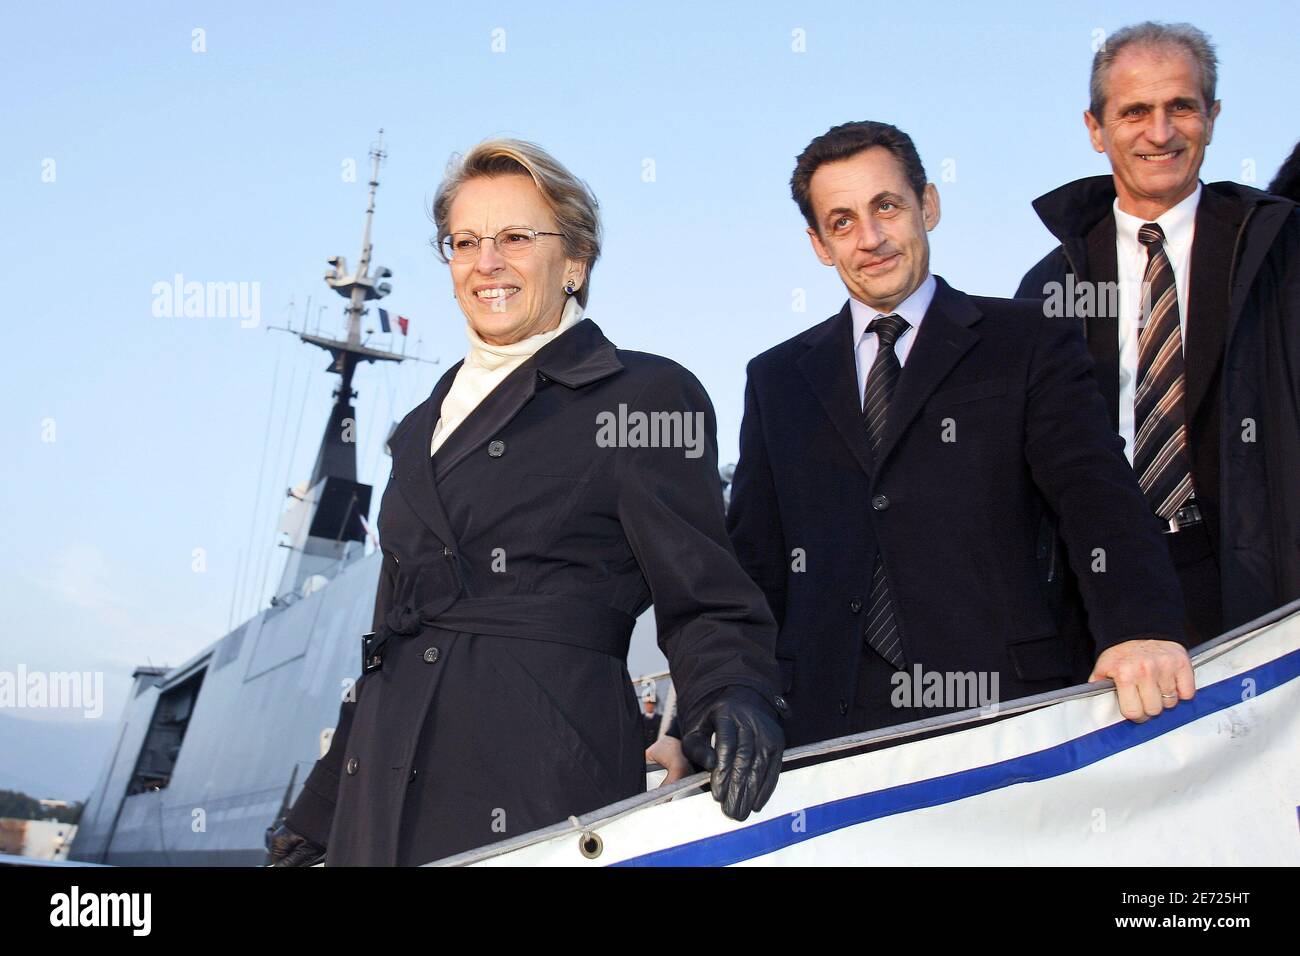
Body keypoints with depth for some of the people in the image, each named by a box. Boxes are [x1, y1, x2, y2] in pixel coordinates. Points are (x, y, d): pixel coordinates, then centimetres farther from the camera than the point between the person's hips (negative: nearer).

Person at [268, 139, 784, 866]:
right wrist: (317, 820, 19)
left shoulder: (647, 395, -2)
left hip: (544, 799, -6)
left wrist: (735, 695, -25)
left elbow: (704, 597, -5)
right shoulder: (423, 430, 17)